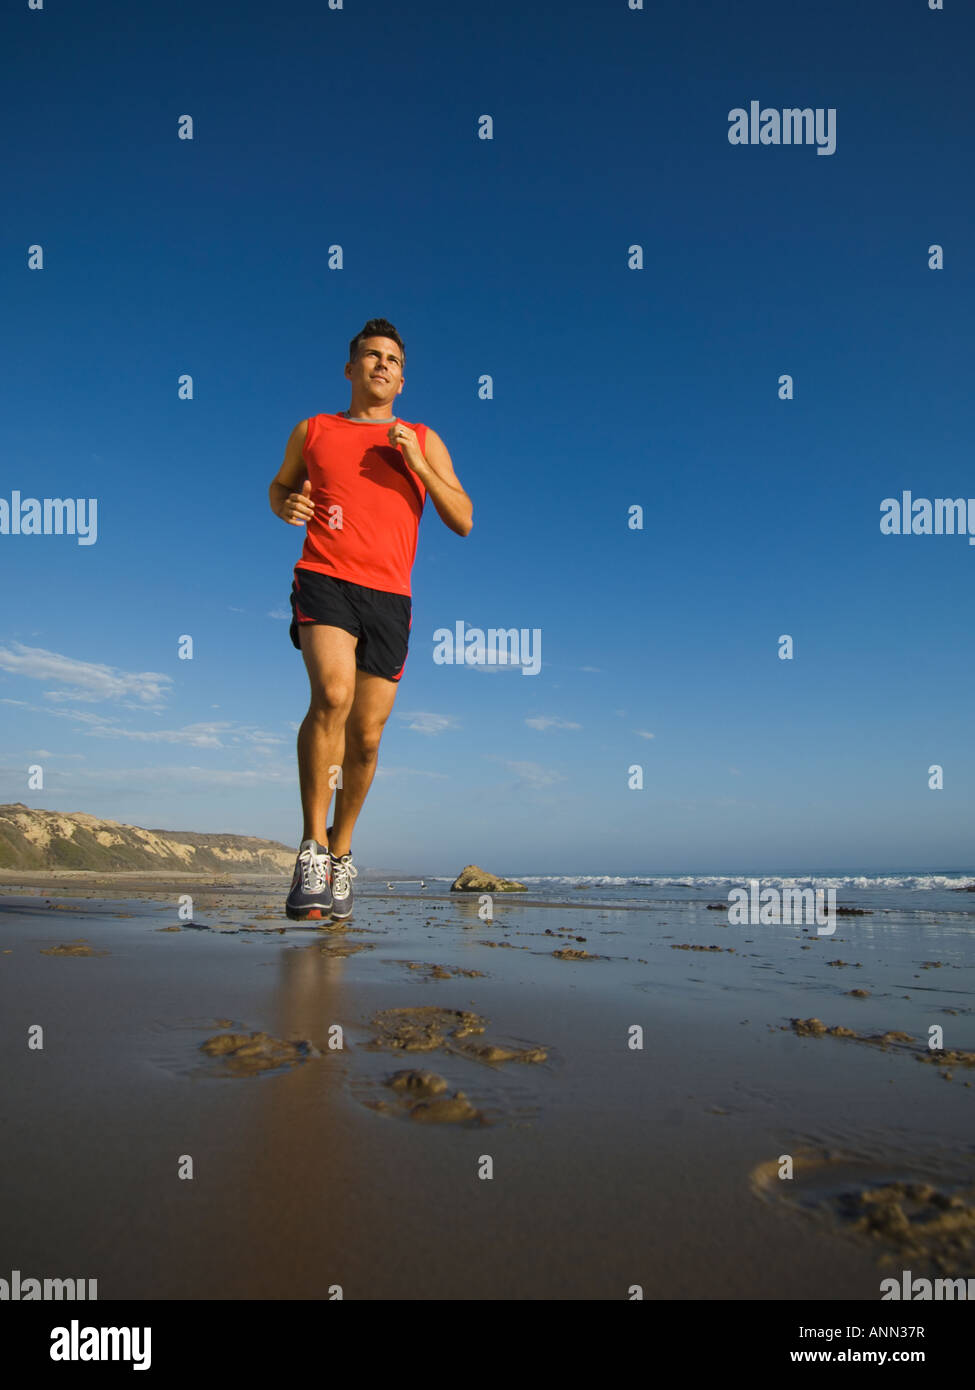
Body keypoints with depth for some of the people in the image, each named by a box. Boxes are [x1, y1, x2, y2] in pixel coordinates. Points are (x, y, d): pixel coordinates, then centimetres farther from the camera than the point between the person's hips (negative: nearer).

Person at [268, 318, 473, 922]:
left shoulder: (424, 440, 16)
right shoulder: (313, 431, 16)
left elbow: (464, 520, 9)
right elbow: (279, 486, 30)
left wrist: (417, 464, -5)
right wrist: (286, 505, 6)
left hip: (389, 596, 2)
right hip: (324, 578, -1)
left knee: (367, 735, 1)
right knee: (332, 694, -28)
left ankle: (341, 853, 23)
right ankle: (312, 850, -20)